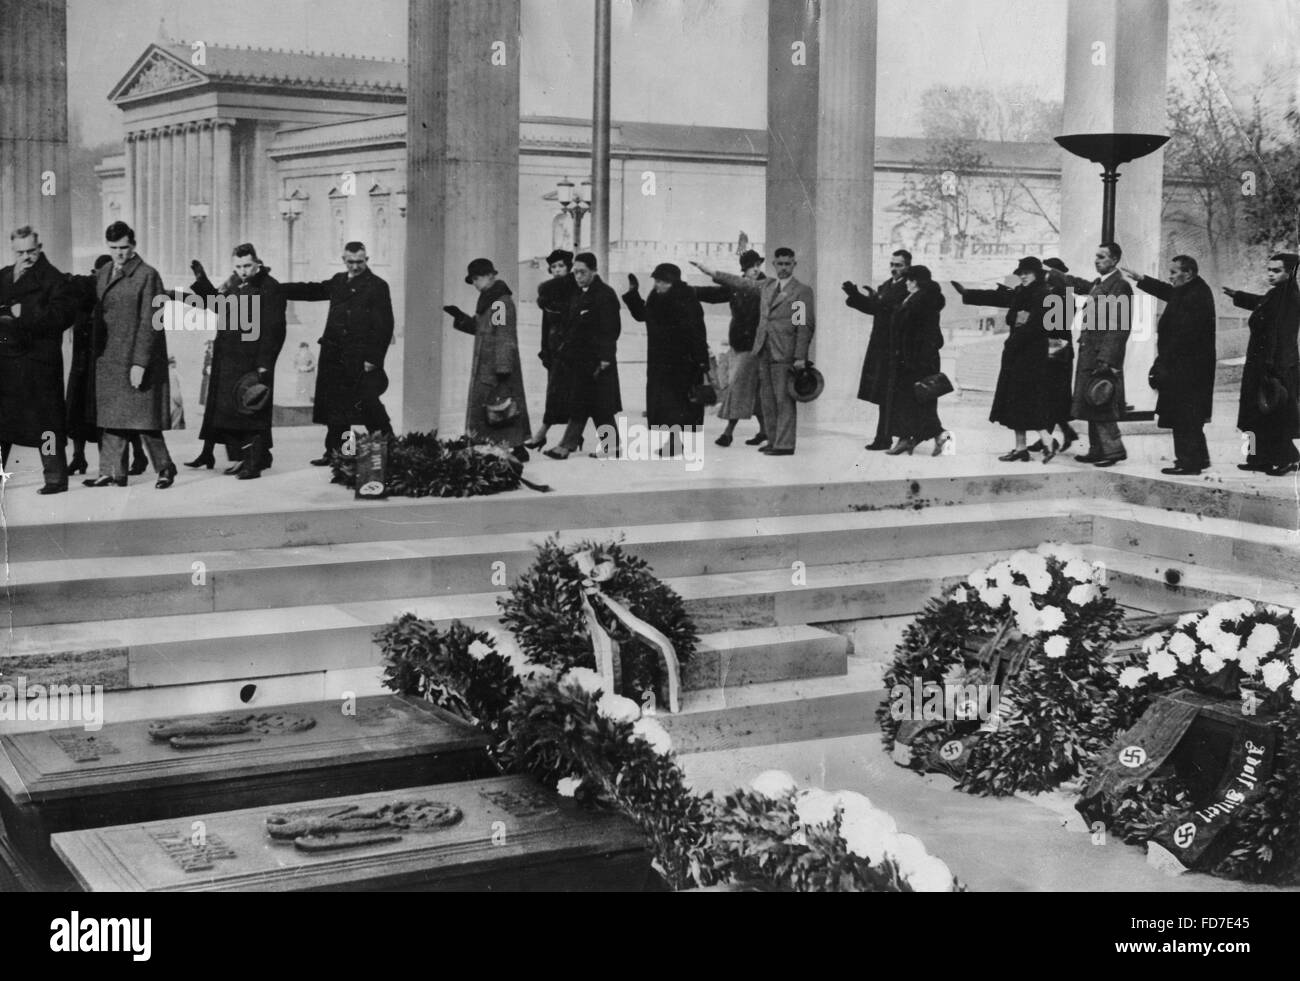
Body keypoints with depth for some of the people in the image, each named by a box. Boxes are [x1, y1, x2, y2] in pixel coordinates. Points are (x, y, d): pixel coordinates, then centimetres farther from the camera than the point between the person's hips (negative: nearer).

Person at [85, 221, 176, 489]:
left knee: (143, 417, -3)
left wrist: (140, 363, -17)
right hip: (109, 359, 7)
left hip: (137, 358, -7)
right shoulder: (104, 274, 13)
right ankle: (111, 473, 12)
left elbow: (149, 323, -13)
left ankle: (165, 467, 12)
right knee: (111, 417, 7)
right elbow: (99, 314, 16)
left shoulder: (147, 275, -9)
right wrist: (97, 353, 8)